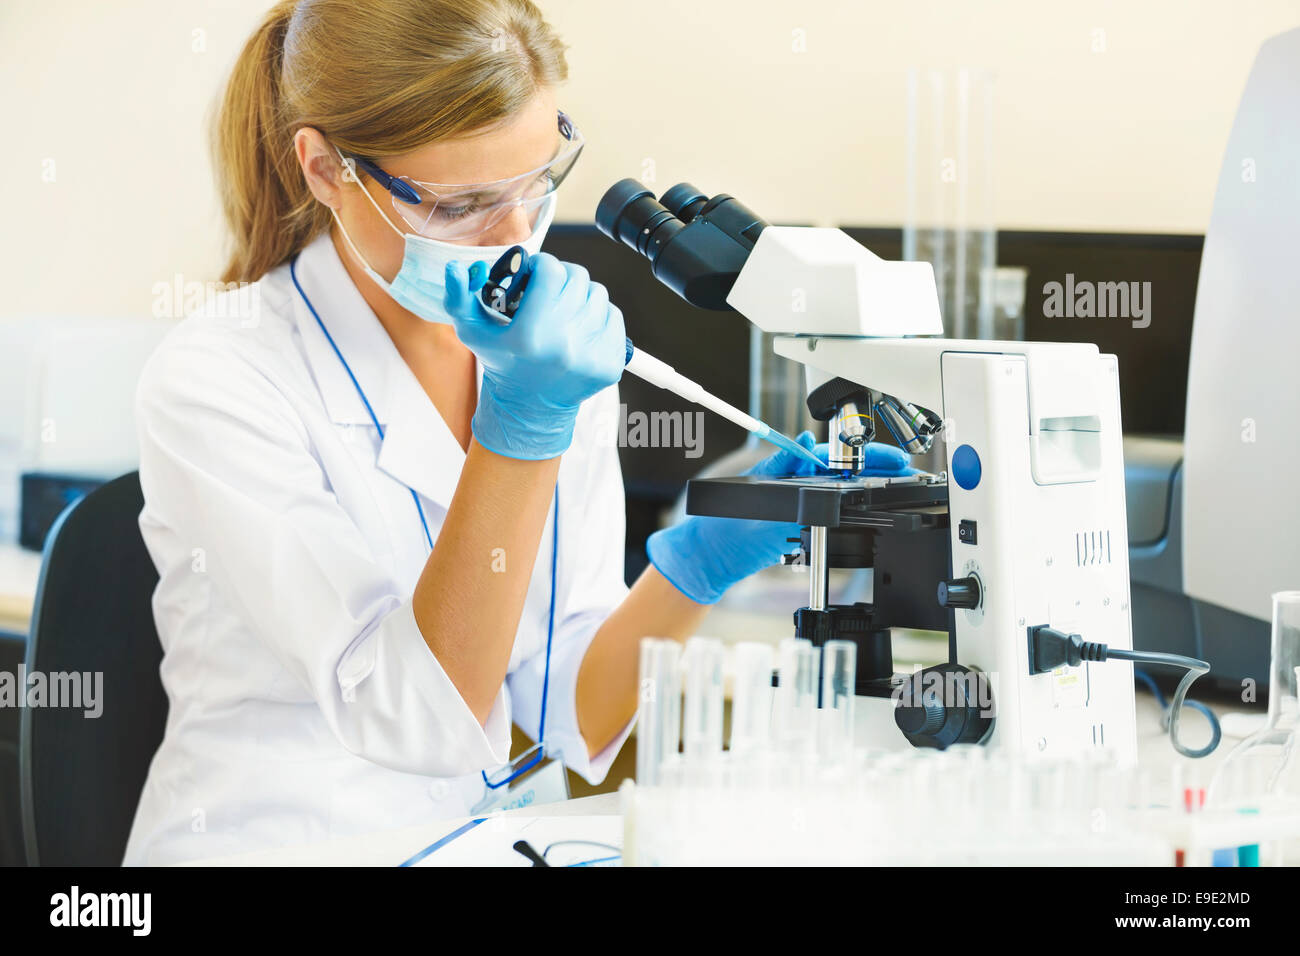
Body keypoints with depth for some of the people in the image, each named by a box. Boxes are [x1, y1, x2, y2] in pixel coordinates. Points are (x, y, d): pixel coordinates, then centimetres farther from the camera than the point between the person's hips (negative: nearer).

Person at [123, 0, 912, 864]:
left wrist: (700, 561, -13)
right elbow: (418, 725, -18)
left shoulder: (552, 348, 4)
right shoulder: (214, 380, -12)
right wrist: (519, 427, -23)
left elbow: (571, 720, 2)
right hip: (270, 847, -4)